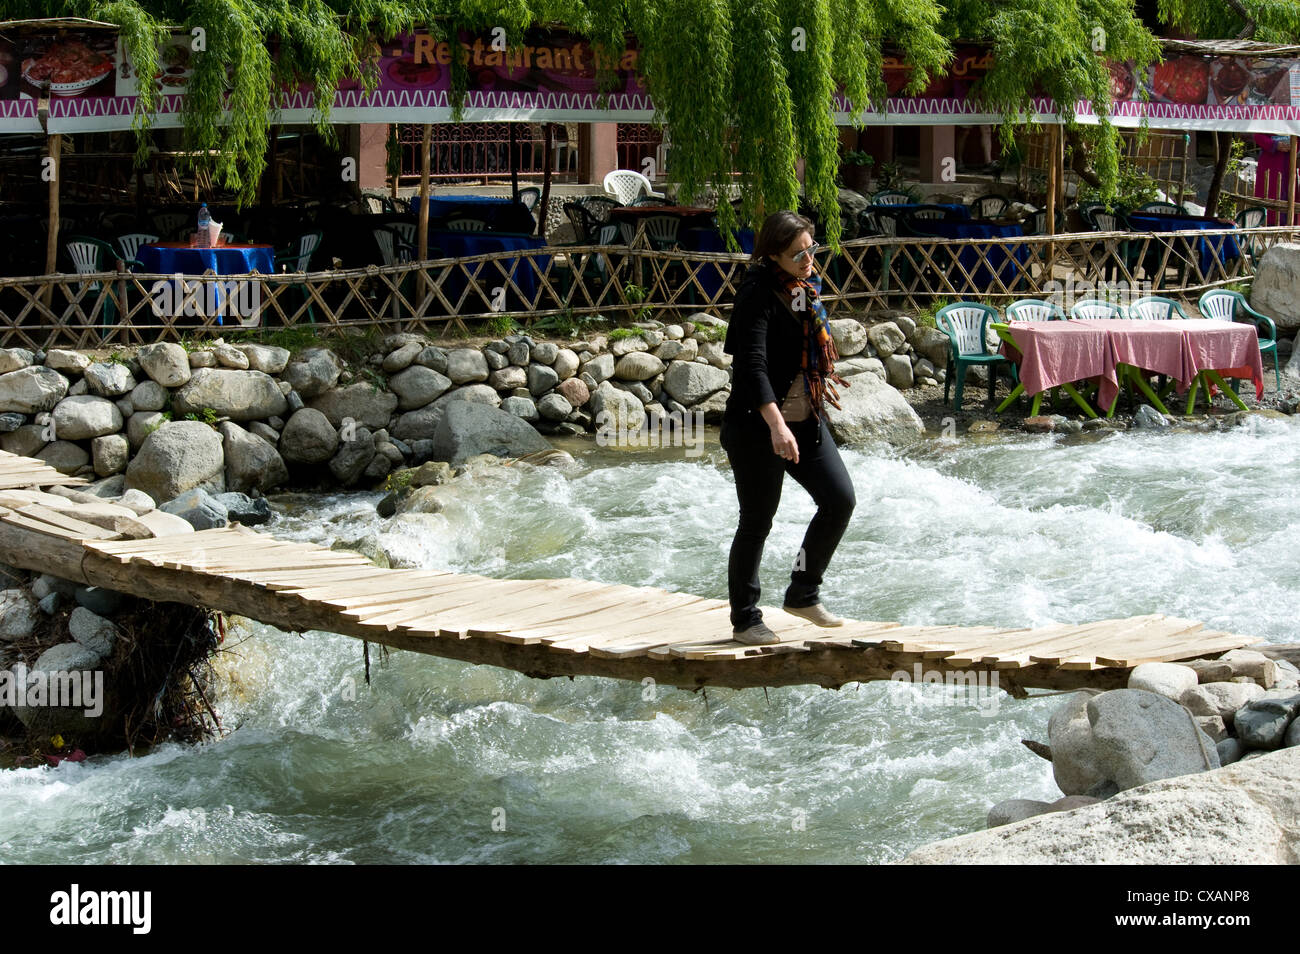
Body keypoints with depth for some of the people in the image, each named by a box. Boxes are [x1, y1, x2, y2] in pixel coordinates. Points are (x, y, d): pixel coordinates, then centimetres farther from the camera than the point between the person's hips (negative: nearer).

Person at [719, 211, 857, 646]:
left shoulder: (805, 287, 7)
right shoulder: (759, 294, -18)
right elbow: (752, 365, -29)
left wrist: (822, 379, 40)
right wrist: (776, 426, -38)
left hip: (806, 421, 8)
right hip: (757, 426, -8)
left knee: (840, 499, 3)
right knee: (756, 523, 2)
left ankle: (803, 594, 19)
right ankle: (745, 620, 16)